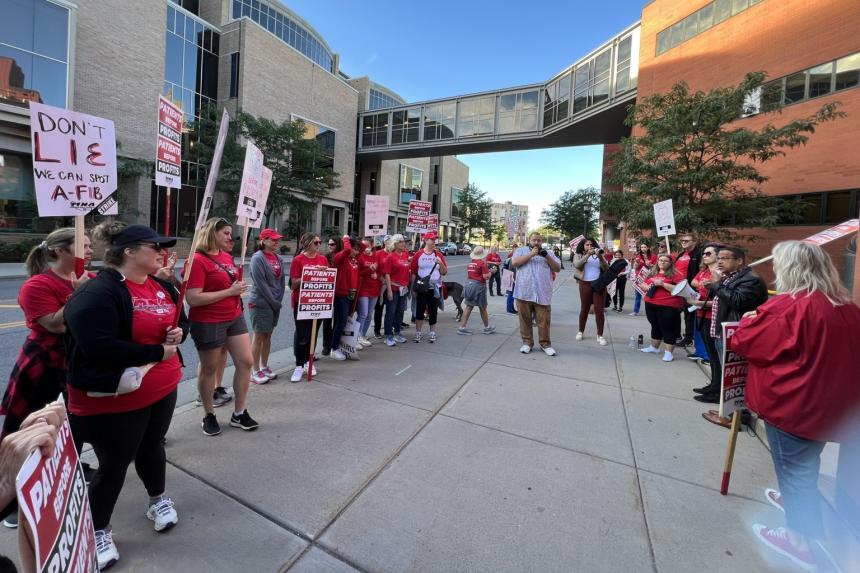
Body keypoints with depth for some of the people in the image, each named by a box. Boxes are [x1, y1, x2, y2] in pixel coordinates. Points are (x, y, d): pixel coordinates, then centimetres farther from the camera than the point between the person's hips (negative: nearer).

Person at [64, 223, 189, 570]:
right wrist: (158, 351, -24)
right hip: (115, 398, -7)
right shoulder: (97, 293, -22)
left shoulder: (162, 287, 4)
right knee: (114, 464, 11)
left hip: (162, 389, 7)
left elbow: (181, 320, 15)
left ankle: (158, 500, 49)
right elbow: (101, 349, -32)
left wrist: (179, 333, -8)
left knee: (152, 447, 25)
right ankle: (98, 531, 36)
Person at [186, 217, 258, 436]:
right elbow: (193, 299, -23)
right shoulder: (198, 260, -15)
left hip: (235, 318, 8)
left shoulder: (227, 257, 9)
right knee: (209, 369, 9)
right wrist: (229, 291, -20)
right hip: (208, 323, -7)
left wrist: (239, 288, 9)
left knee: (245, 361, 6)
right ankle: (208, 415, 29)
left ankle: (239, 413, 21)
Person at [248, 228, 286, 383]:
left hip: (275, 303, 7)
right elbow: (261, 283, -17)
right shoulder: (257, 258, -12)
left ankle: (264, 367, 26)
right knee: (259, 336, 1)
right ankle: (255, 372, 12)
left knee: (268, 335, 14)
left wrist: (279, 300, 1)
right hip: (260, 303, -7)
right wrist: (273, 301, -13)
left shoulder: (279, 258, 8)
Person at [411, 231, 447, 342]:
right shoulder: (418, 254, -2)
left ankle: (432, 333, 23)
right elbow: (413, 273, 0)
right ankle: (418, 333, 17)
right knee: (420, 310, 5)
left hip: (435, 288, 2)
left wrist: (440, 263, -13)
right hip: (421, 288, -2)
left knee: (433, 311, 10)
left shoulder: (439, 255, 4)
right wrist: (413, 288, -3)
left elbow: (444, 272, 4)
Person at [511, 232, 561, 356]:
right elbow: (514, 263, -7)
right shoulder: (521, 250, 10)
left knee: (544, 321, 3)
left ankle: (545, 344, 15)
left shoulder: (548, 253, 16)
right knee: (525, 319, 6)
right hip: (523, 293, -1)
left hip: (542, 294, 1)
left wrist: (547, 257, -5)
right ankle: (527, 342, 19)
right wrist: (531, 254, -9)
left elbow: (558, 268, 8)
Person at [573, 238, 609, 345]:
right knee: (584, 309, 7)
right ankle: (581, 332, 23)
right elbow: (577, 265, -14)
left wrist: (600, 257, -15)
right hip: (585, 284, -1)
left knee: (599, 310, -2)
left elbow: (606, 268, -1)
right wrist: (587, 255, -21)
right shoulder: (578, 256, 7)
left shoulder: (598, 256, 11)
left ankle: (600, 336, 3)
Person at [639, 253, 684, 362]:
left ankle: (668, 352, 6)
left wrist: (663, 284, -21)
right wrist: (648, 287, -1)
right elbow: (643, 285, 21)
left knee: (668, 328, 0)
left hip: (668, 306, -6)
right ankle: (654, 347, 33)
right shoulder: (652, 273, 12)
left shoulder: (674, 274, -7)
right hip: (650, 304, 7)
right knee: (655, 326, 19)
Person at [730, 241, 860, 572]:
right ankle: (799, 502, 49)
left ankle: (800, 539, 21)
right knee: (805, 465, 28)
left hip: (792, 403, -8)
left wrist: (749, 319, 2)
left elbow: (743, 341, -17)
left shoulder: (789, 307, -23)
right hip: (829, 403, 8)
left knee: (794, 469, 8)